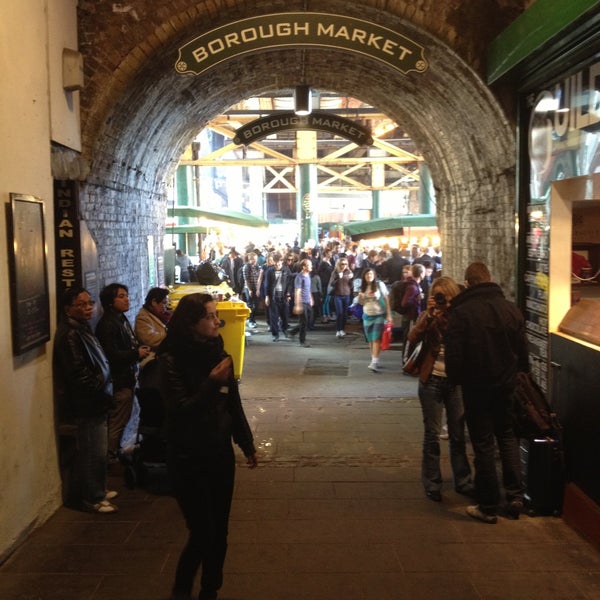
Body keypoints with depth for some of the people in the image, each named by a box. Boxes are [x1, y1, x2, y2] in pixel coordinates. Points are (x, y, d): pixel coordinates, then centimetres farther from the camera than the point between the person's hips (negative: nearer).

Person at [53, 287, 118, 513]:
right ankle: (92, 498, 12)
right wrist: (102, 392, -15)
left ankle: (98, 490, 31)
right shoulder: (70, 334, -18)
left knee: (97, 450, 18)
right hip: (86, 404, -10)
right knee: (93, 452, 0)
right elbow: (79, 373, -23)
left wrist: (104, 391, 10)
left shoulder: (82, 329, 13)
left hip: (94, 401, 10)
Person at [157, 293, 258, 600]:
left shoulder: (219, 354, 0)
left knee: (219, 531, 12)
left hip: (221, 453, 5)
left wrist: (247, 444, 15)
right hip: (188, 458, -5)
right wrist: (212, 382, -27)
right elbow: (180, 410, -19)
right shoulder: (172, 360, -14)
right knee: (202, 532, -2)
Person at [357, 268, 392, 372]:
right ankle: (373, 359, 19)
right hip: (367, 316, 4)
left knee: (376, 339, -12)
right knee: (370, 339, 7)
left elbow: (386, 300, -5)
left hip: (379, 315, -4)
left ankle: (375, 362, -16)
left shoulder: (380, 284, -7)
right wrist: (360, 297, -8)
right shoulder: (363, 287, 5)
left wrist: (389, 314, -9)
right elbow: (361, 303, 15)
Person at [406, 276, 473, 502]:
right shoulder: (428, 317, 0)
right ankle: (432, 484, 15)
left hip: (456, 382, 1)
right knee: (432, 434, 6)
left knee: (458, 435, 10)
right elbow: (413, 338, -17)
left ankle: (463, 481, 22)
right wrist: (429, 314, -23)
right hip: (432, 381, -1)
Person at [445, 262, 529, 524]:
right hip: (507, 385, 4)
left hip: (476, 387, -3)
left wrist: (455, 380, 2)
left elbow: (453, 355, -14)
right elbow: (523, 352, 4)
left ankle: (488, 507, 12)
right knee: (508, 437, 19)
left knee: (483, 444, 5)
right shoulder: (511, 309, -2)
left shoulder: (460, 313, -14)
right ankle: (515, 497, 18)